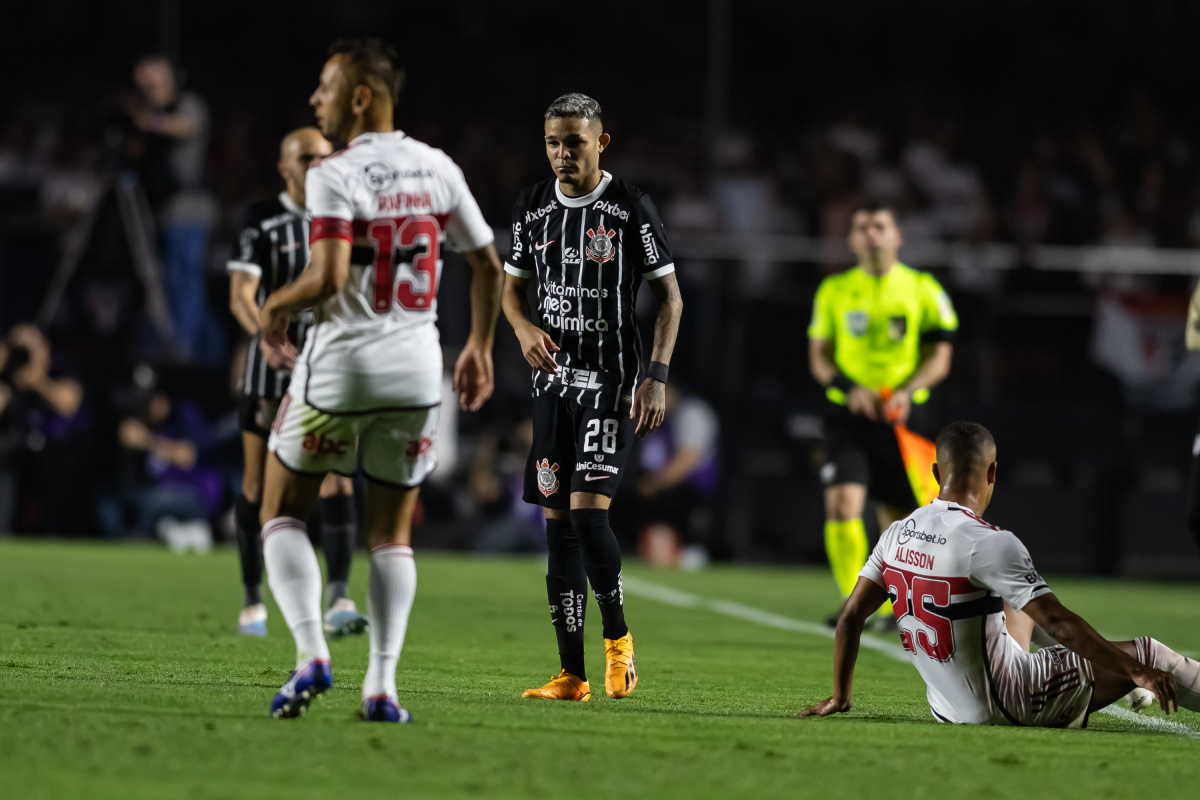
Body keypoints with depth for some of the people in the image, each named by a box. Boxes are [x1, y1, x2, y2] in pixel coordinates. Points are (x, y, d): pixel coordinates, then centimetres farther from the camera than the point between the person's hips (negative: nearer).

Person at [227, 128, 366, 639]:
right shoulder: (262, 221, -5)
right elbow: (240, 296, -14)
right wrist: (269, 338, -32)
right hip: (271, 368, -2)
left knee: (337, 481, -13)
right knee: (259, 485, 4)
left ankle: (338, 598, -18)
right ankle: (252, 600, 17)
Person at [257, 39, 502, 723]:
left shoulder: (335, 177, -13)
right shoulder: (437, 169, 5)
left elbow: (329, 278, -23)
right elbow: (488, 265, 10)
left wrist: (279, 305, -4)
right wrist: (480, 348, 21)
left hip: (342, 360, -5)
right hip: (416, 367, 5)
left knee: (284, 512, 10)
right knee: (392, 533, 12)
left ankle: (312, 653, -7)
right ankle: (383, 685, 3)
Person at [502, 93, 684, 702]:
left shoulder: (630, 209, -6)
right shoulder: (533, 206, 8)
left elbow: (669, 296, -1)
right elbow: (513, 286, 18)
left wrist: (657, 377, -9)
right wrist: (525, 327, -4)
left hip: (612, 381, -5)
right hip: (553, 379, 5)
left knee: (588, 510, -17)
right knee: (557, 522, 3)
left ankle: (617, 637, 6)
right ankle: (572, 675, 6)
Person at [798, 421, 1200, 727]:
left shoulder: (897, 534, 0)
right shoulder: (989, 544, -22)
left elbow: (851, 616, 6)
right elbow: (1058, 623, -24)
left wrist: (840, 697, 20)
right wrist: (1138, 671, -19)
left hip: (948, 708, 8)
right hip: (1005, 706, -8)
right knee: (1147, 653, -1)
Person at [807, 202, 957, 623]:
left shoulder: (923, 289, 4)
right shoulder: (833, 291, 8)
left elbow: (940, 356, 3)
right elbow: (819, 355, 8)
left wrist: (908, 391, -16)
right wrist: (850, 388, -12)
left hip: (900, 416, 0)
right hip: (848, 413, 0)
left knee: (896, 518, 6)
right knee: (842, 503, -20)